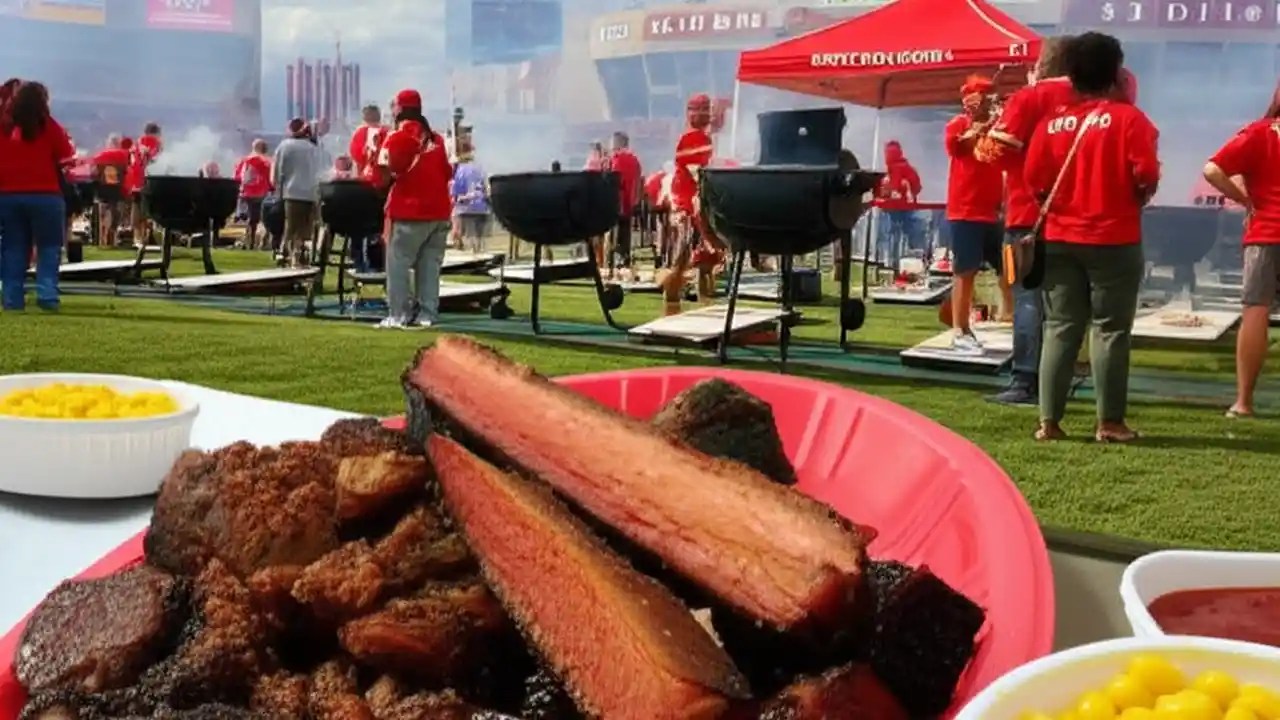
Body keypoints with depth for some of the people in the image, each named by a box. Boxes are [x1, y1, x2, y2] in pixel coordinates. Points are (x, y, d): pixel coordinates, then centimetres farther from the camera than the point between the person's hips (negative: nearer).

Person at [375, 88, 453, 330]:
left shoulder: (397, 138, -6)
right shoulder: (436, 138, 12)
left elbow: (385, 175, -12)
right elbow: (447, 173, 13)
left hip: (410, 212, -6)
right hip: (439, 211, 6)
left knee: (398, 265, -1)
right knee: (430, 265, 8)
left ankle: (398, 316, -5)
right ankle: (427, 314, 7)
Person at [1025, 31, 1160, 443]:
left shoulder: (1052, 122, 3)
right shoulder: (1129, 119, -6)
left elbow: (1035, 180, 1)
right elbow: (1147, 178, -12)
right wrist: (1135, 202, 8)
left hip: (1061, 239, 3)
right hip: (1115, 241, -3)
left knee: (1060, 329, 7)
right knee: (1110, 331, 3)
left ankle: (1049, 421, 5)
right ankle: (1110, 422, 6)